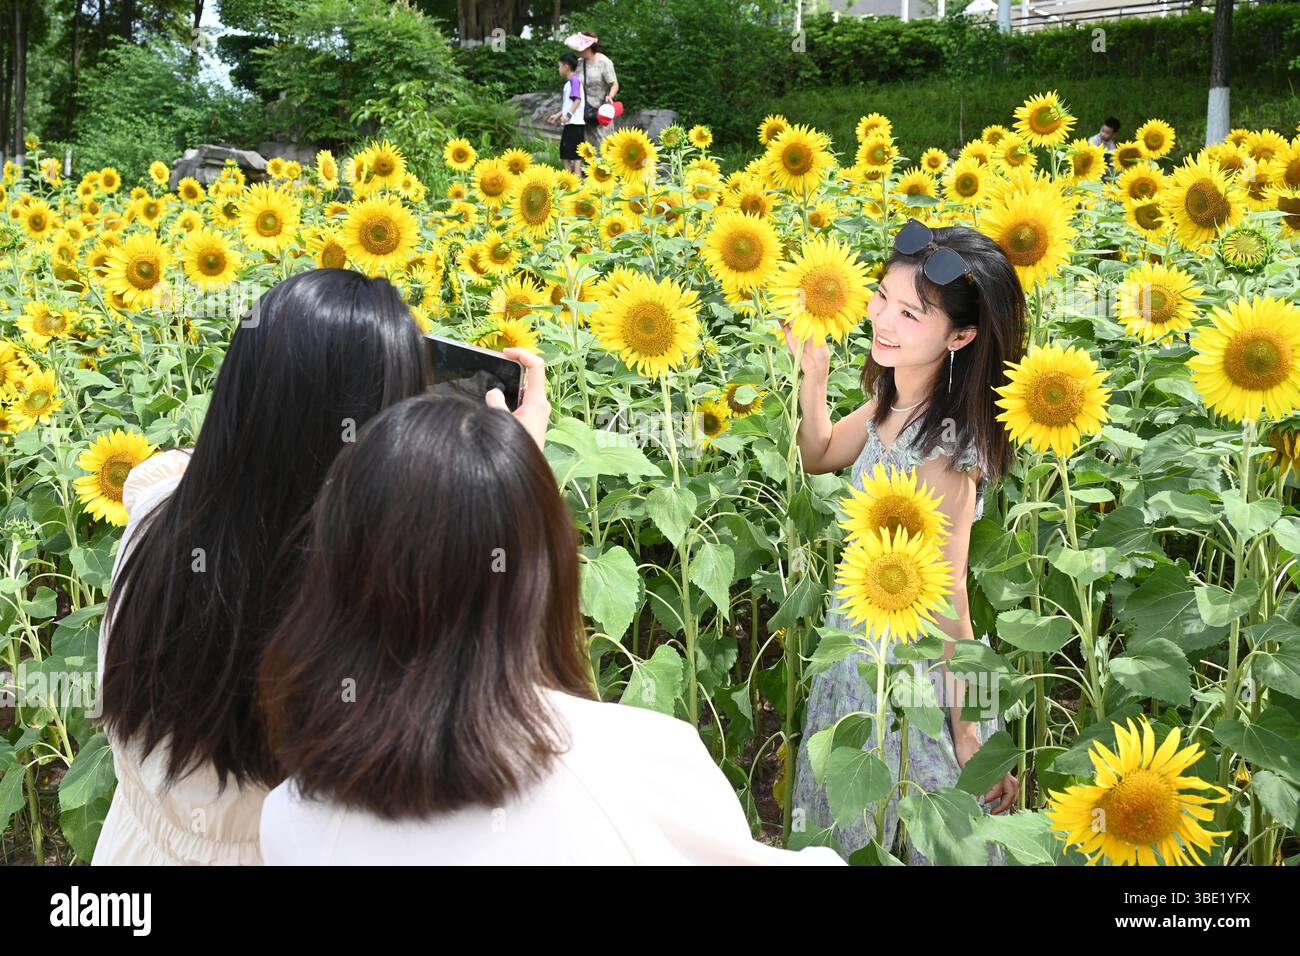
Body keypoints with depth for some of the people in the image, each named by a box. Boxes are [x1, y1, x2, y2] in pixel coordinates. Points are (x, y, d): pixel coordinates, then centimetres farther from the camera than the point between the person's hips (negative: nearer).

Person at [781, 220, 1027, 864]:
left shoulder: (944, 448, -30)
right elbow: (820, 457, 13)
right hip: (860, 634, 8)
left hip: (916, 660, -8)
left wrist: (967, 734, -20)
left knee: (930, 835, 12)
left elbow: (947, 599, -26)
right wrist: (813, 372, -3)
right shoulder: (893, 401, -6)